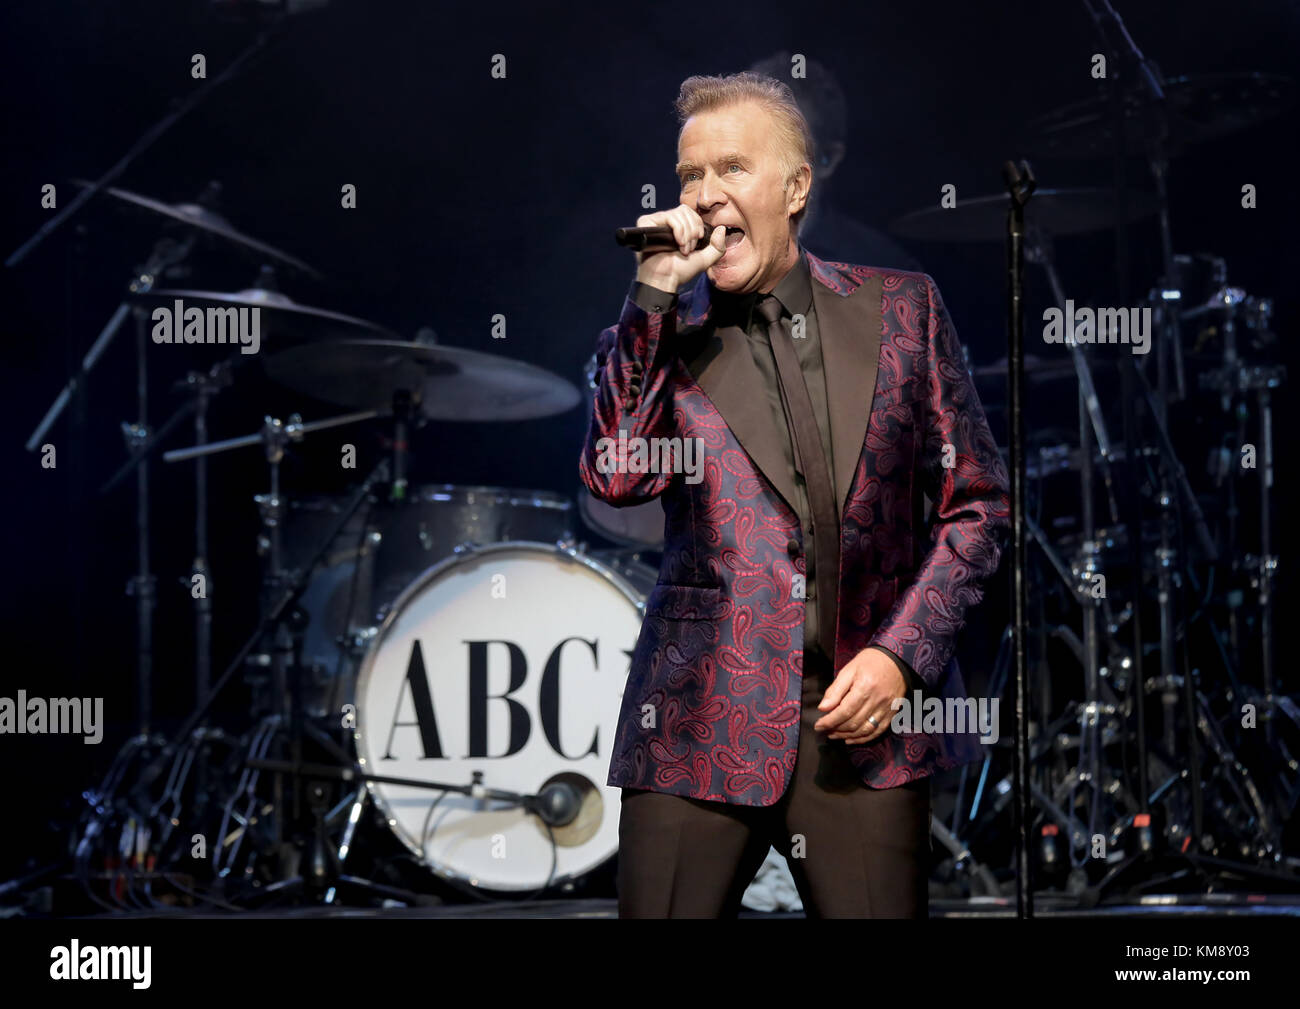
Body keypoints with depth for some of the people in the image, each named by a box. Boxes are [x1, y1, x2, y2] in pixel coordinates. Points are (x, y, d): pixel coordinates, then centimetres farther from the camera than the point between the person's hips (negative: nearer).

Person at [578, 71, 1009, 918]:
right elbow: (615, 477, -10)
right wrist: (654, 294, -10)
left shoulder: (900, 310, 8)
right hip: (702, 728, 0)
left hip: (865, 721, 0)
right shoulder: (666, 335, 7)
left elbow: (978, 502, 8)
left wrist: (901, 655, -4)